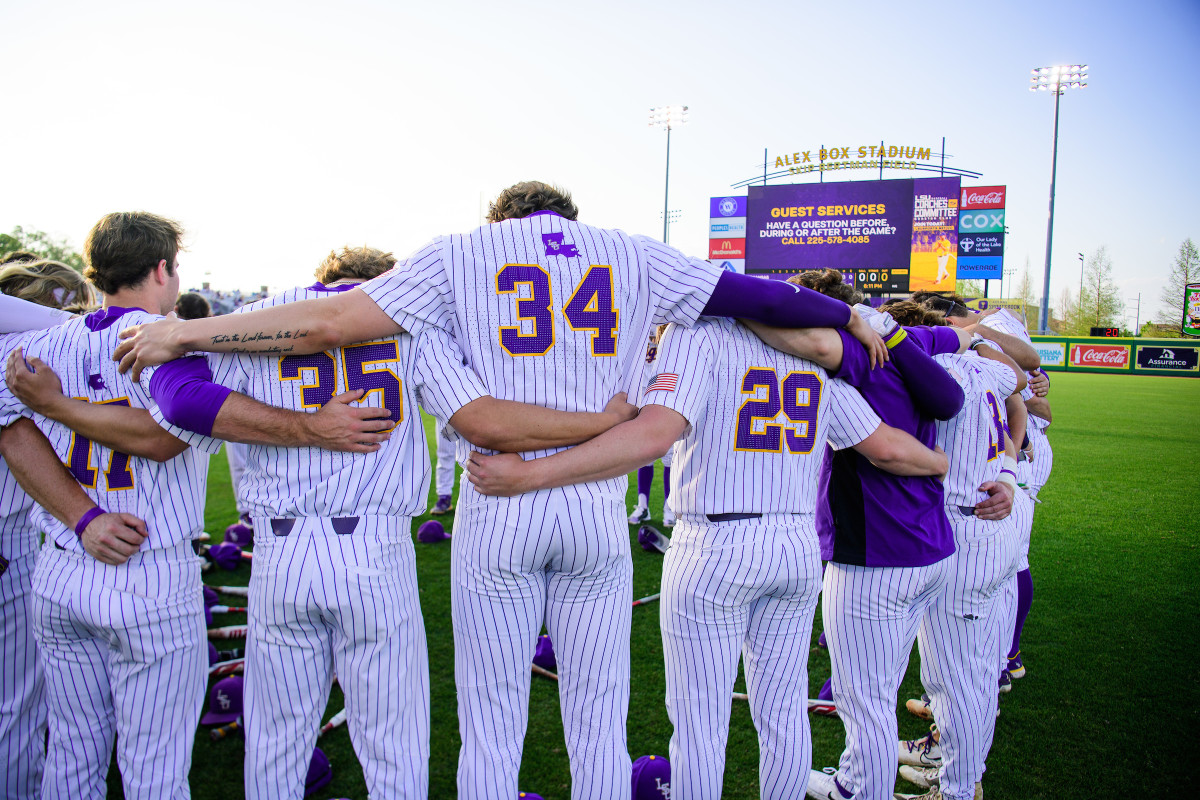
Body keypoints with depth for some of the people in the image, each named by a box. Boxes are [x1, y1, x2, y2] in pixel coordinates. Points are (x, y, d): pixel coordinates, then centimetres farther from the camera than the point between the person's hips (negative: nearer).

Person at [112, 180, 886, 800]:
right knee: (600, 725, 13)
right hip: (599, 510, 2)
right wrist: (852, 317, 29)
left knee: (492, 726, 10)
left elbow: (330, 322, -3)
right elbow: (754, 295, 12)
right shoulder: (634, 256, 11)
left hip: (498, 512, -1)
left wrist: (184, 332, 6)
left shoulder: (465, 253, 6)